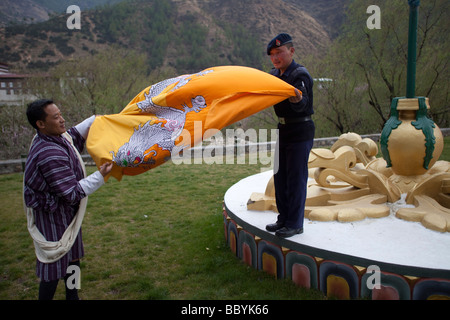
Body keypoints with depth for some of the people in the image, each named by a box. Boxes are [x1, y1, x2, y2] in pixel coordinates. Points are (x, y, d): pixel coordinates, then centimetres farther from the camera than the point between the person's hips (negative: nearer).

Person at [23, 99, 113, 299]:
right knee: (54, 267, 4)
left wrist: (97, 119, 19)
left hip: (67, 214, 10)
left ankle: (72, 296, 40)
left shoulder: (58, 138, -2)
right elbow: (73, 193, -28)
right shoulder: (50, 155, -31)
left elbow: (75, 134, 23)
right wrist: (100, 176, -26)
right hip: (54, 220, -10)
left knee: (72, 257, 22)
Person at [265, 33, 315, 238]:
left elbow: (302, 104, -35)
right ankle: (284, 219, 25)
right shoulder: (274, 75, 6)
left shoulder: (300, 75, -18)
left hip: (301, 131, -8)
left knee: (296, 178, -3)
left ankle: (295, 224, 9)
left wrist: (297, 99, -56)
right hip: (283, 130, 8)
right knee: (280, 176, 12)